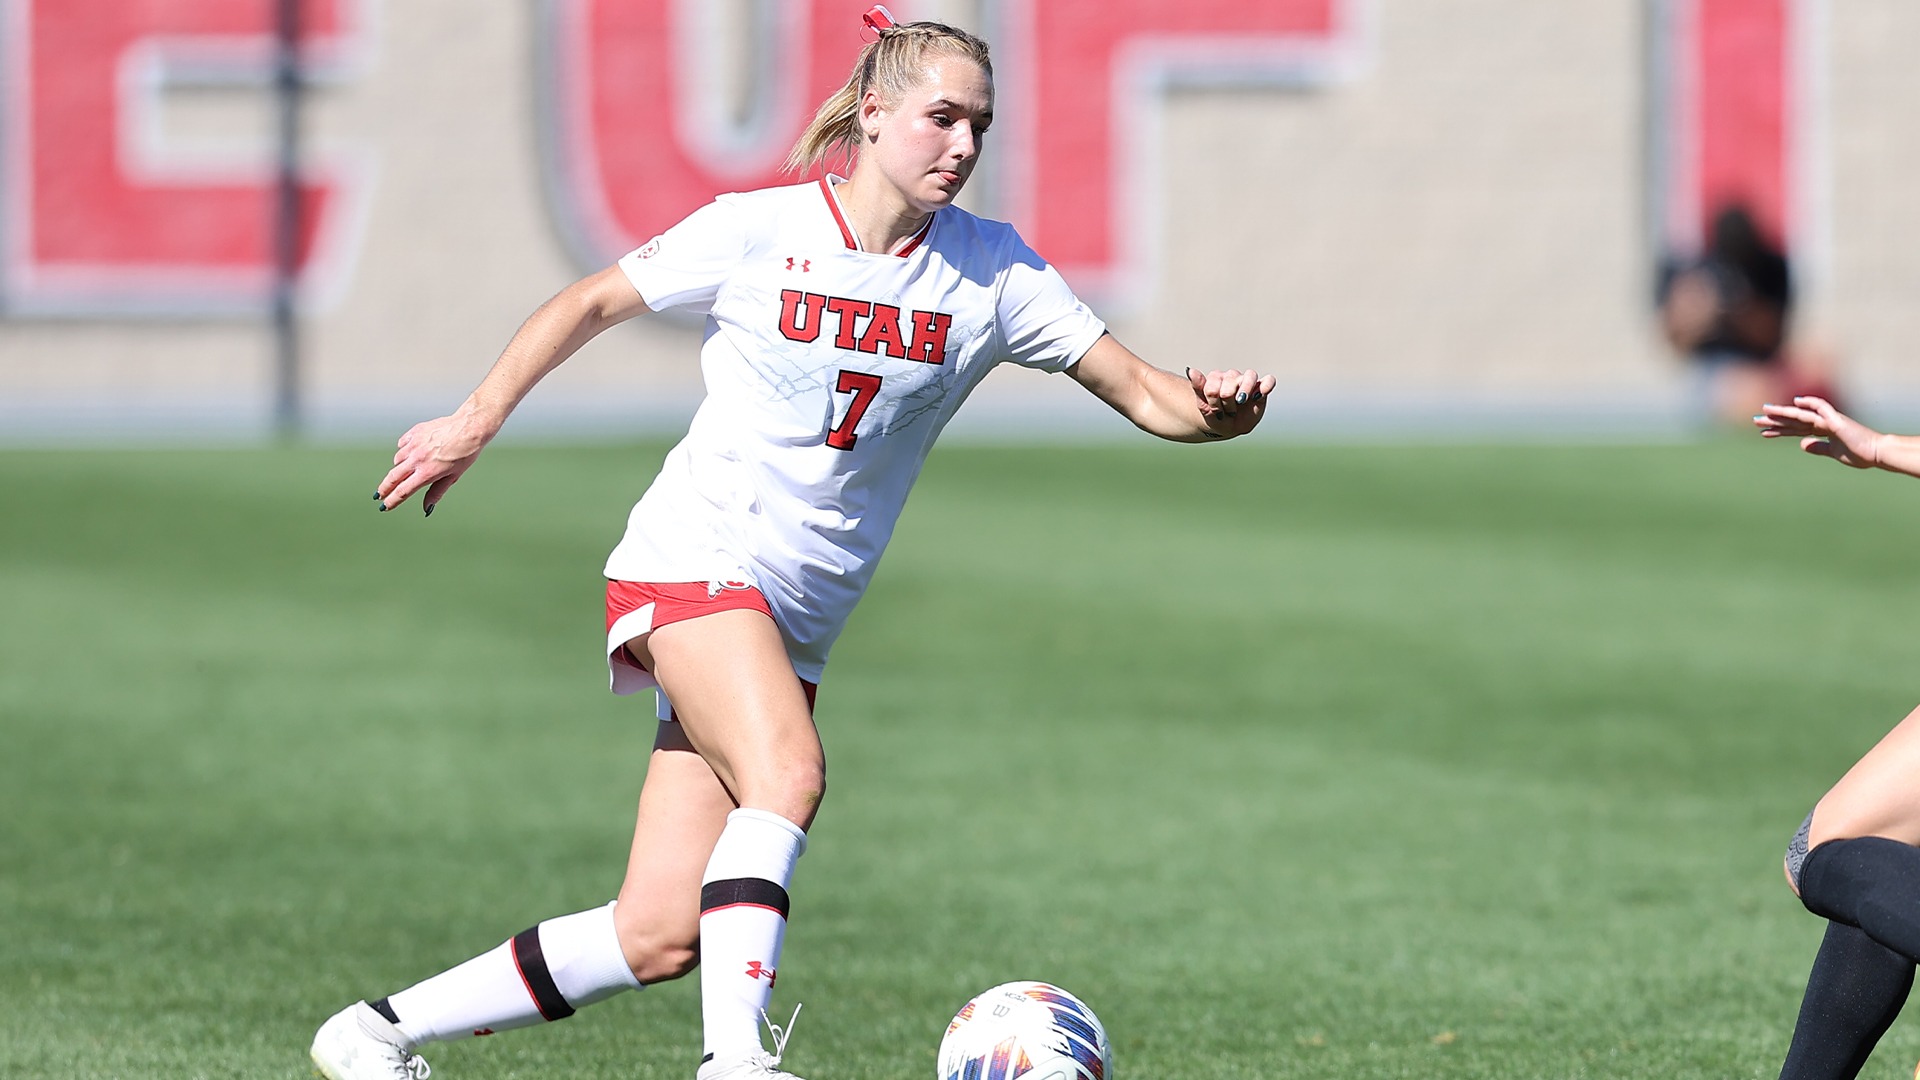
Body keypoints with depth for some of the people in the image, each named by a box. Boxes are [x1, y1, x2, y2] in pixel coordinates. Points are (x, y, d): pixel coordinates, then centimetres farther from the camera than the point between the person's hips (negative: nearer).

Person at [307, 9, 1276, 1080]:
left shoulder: (993, 273, 0)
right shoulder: (757, 231, -6)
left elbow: (1140, 389, -3)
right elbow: (590, 303, 7)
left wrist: (1214, 405, -24)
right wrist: (475, 425, 6)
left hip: (796, 621, 4)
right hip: (693, 557, -4)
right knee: (789, 772, -33)